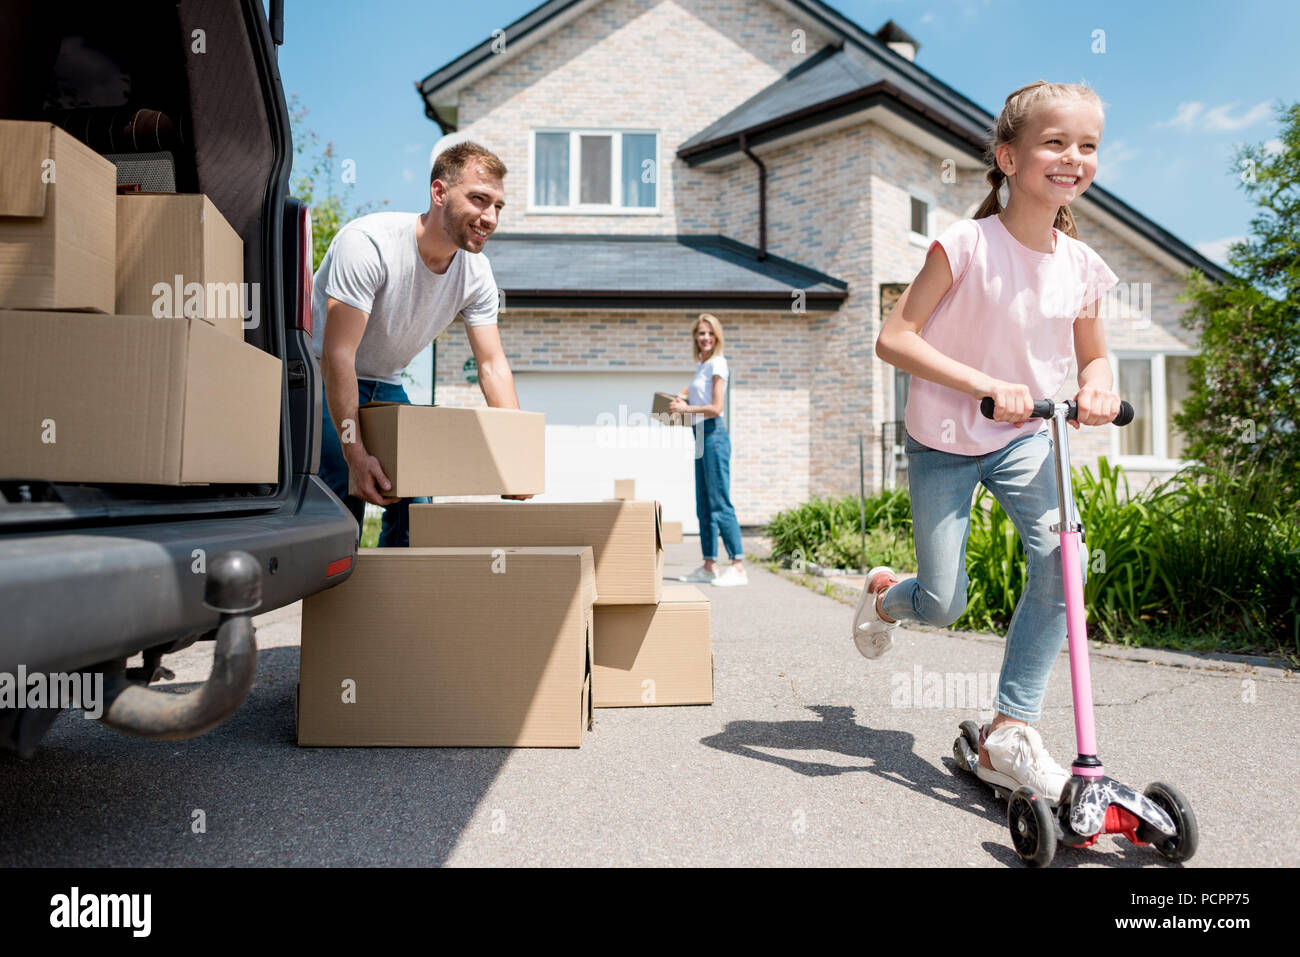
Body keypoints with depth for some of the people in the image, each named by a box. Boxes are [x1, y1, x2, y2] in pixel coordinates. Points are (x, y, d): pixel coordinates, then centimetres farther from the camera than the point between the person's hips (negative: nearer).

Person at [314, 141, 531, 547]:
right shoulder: (368, 242, -31)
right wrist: (356, 455, -36)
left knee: (414, 496, -3)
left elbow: (493, 365, -9)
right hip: (322, 380, -5)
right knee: (346, 490, -20)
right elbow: (337, 355, -32)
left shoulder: (476, 272, -12)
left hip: (386, 384, 6)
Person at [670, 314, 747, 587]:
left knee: (720, 503, -11)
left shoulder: (717, 363, -7)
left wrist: (685, 409, -8)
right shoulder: (700, 365, 18)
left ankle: (738, 567, -9)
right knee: (703, 506, 10)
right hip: (700, 436, 9)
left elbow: (716, 408, -15)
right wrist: (680, 400, 17)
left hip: (714, 434, -9)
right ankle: (709, 566, 16)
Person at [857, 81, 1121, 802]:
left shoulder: (1080, 263, -3)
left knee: (1060, 558, -19)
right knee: (943, 605, -2)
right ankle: (884, 594, 37)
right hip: (943, 439, -4)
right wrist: (987, 384, -31)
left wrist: (1097, 387, -13)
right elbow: (893, 338, -22)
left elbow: (1093, 354, 12)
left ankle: (1010, 730, -5)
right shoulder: (967, 243, -17)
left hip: (1022, 437, 4)